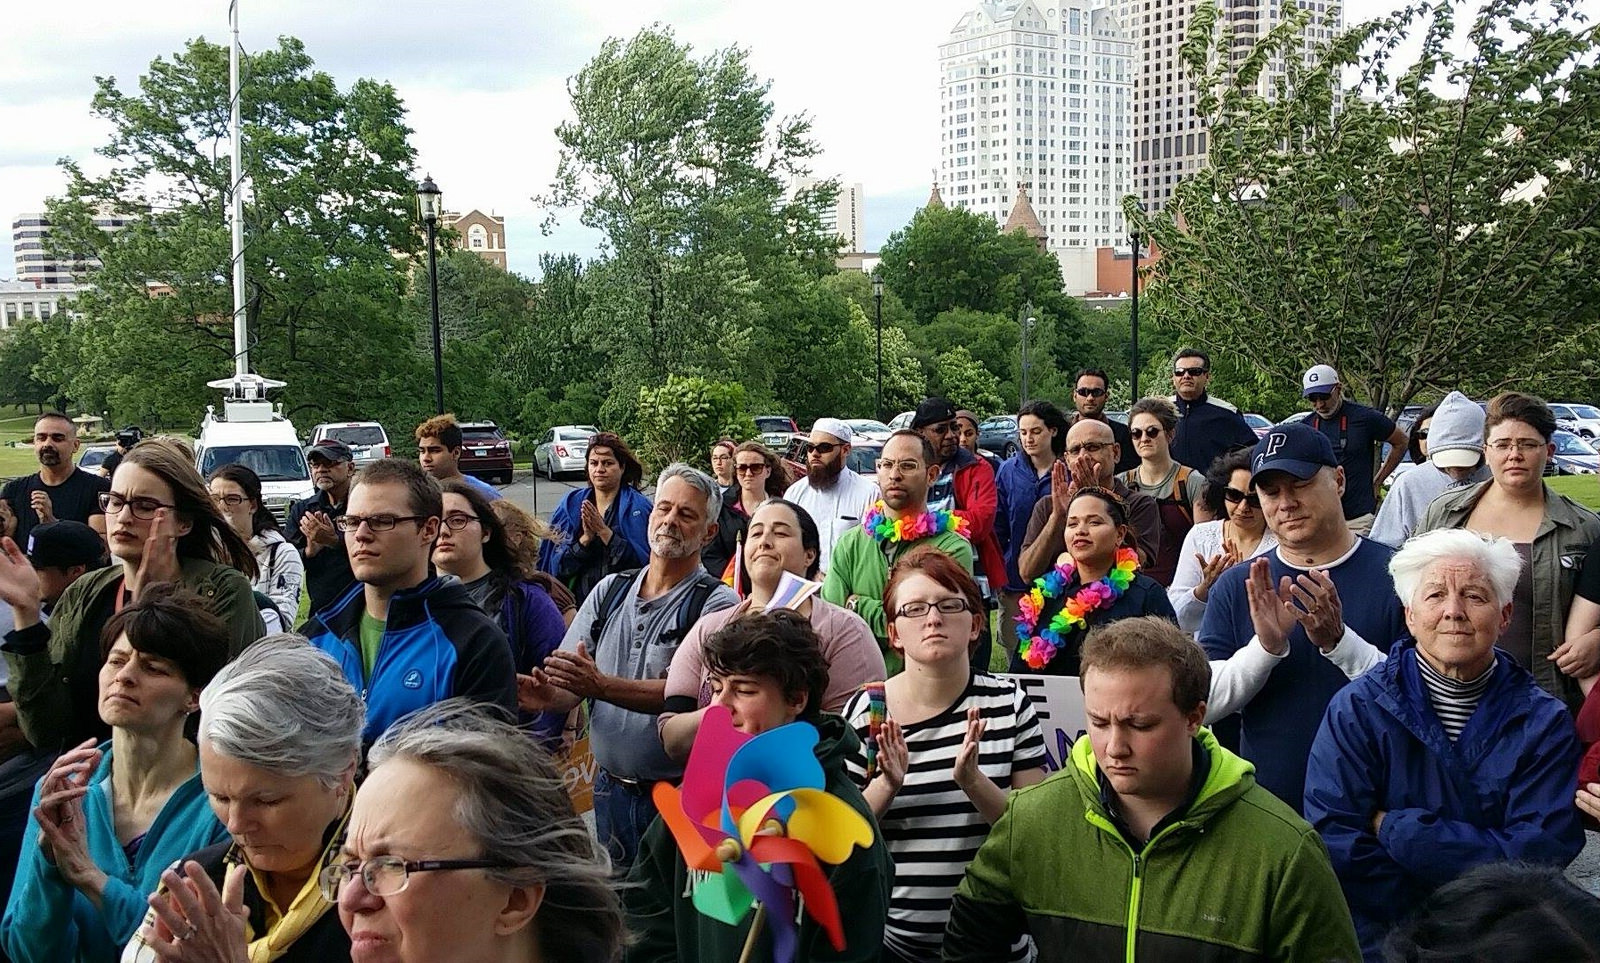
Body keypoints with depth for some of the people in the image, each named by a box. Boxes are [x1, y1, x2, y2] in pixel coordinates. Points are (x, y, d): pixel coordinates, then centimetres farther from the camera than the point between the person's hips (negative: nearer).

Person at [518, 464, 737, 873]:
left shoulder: (717, 603, -9)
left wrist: (602, 686, -30)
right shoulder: (610, 590, 9)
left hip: (678, 793, -5)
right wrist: (547, 695, -17)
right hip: (610, 789, 5)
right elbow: (568, 684, 6)